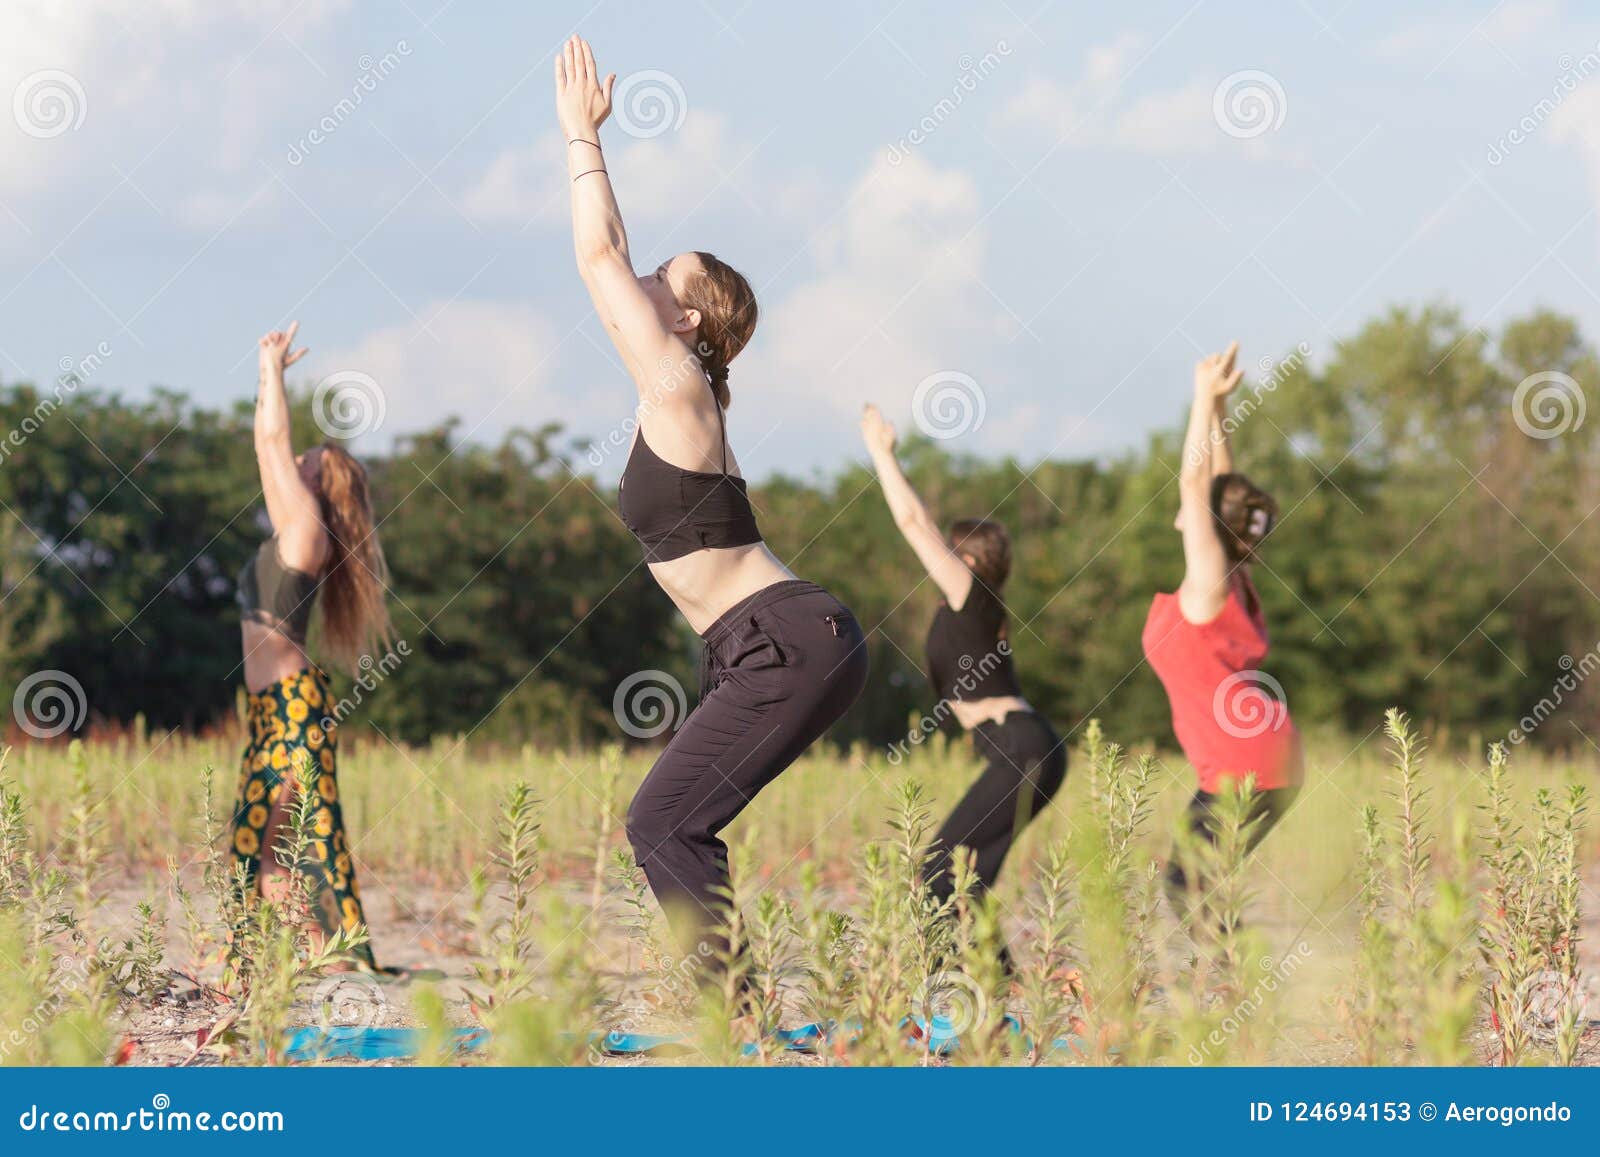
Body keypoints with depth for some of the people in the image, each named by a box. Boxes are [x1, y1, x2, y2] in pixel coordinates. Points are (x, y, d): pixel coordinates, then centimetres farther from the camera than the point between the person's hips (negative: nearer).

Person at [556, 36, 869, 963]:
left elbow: (600, 258, -6)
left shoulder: (675, 384, -8)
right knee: (674, 827, 11)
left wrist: (583, 137, 2)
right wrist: (583, 141, 30)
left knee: (664, 825, -12)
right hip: (778, 649, 10)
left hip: (792, 643, -10)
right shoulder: (675, 391, 17)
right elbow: (611, 263, 28)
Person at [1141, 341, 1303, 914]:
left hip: (1247, 768, -9)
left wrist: (1207, 399, -11)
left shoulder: (1209, 584, -12)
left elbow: (1196, 482, -14)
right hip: (1263, 759, 9)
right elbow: (1217, 483, 16)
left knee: (1189, 887, -6)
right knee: (1189, 884, 12)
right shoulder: (1230, 578, 10)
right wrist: (1214, 405, 15)